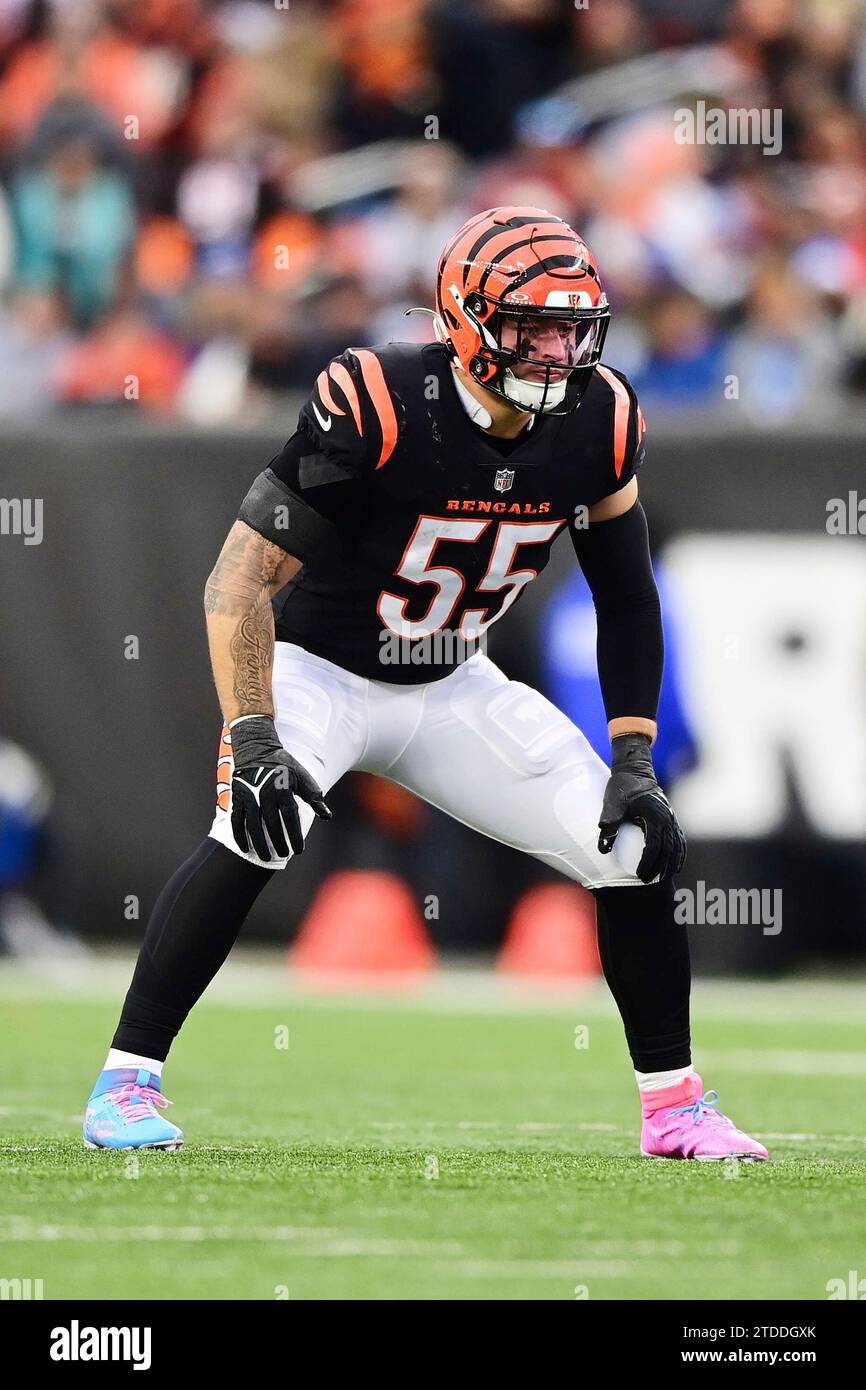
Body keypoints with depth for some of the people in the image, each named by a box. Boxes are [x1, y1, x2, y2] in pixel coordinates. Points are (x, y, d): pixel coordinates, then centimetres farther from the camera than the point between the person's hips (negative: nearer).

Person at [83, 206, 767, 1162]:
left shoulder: (598, 423, -11)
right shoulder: (377, 408, -28)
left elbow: (627, 599, 3)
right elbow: (242, 577, -26)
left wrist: (634, 760, -5)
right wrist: (253, 740, -34)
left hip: (454, 689, 5)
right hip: (320, 670, -5)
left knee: (641, 846, -6)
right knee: (256, 829, -33)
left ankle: (674, 1106, 11)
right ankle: (127, 1079, -21)